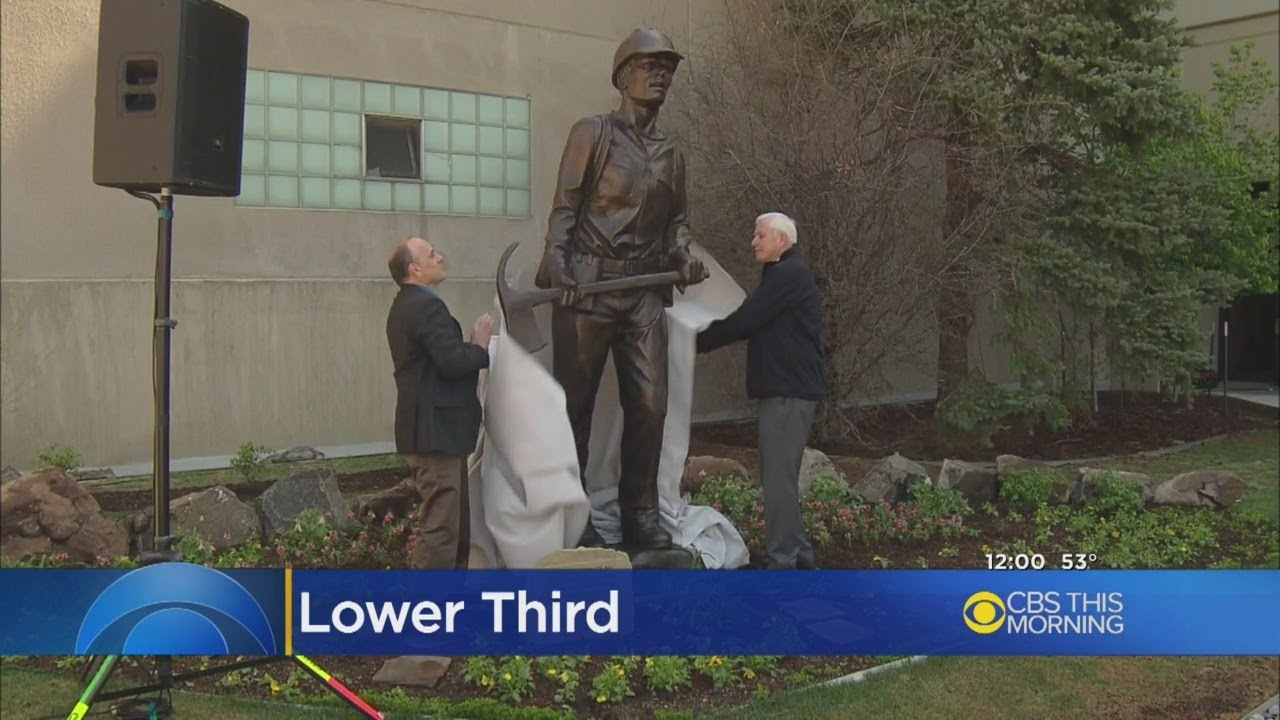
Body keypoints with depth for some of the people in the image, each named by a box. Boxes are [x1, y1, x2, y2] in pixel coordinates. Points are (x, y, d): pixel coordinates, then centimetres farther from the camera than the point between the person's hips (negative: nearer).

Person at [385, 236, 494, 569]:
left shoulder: (406, 305, 17)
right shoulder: (426, 305, -16)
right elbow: (452, 363, -23)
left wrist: (473, 347, 7)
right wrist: (481, 346, -7)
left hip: (430, 428, 11)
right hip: (435, 431, -11)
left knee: (454, 522, 18)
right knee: (440, 525, -6)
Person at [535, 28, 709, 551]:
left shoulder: (671, 154, 16)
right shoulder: (592, 133, 0)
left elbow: (677, 219, 22)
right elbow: (564, 208, -5)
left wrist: (682, 259, 2)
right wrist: (559, 271, -19)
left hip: (645, 291, 5)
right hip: (587, 286, -5)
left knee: (650, 405, 2)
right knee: (575, 404, 2)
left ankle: (640, 515, 12)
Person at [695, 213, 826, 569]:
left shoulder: (789, 274, -12)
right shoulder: (784, 273, 21)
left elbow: (746, 320, -15)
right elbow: (755, 322, 20)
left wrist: (698, 341, -5)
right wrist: (708, 334, 9)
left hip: (789, 391, -11)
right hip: (786, 388, 11)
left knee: (779, 477, -9)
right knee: (780, 475, 14)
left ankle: (782, 562, -6)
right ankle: (799, 554, 21)